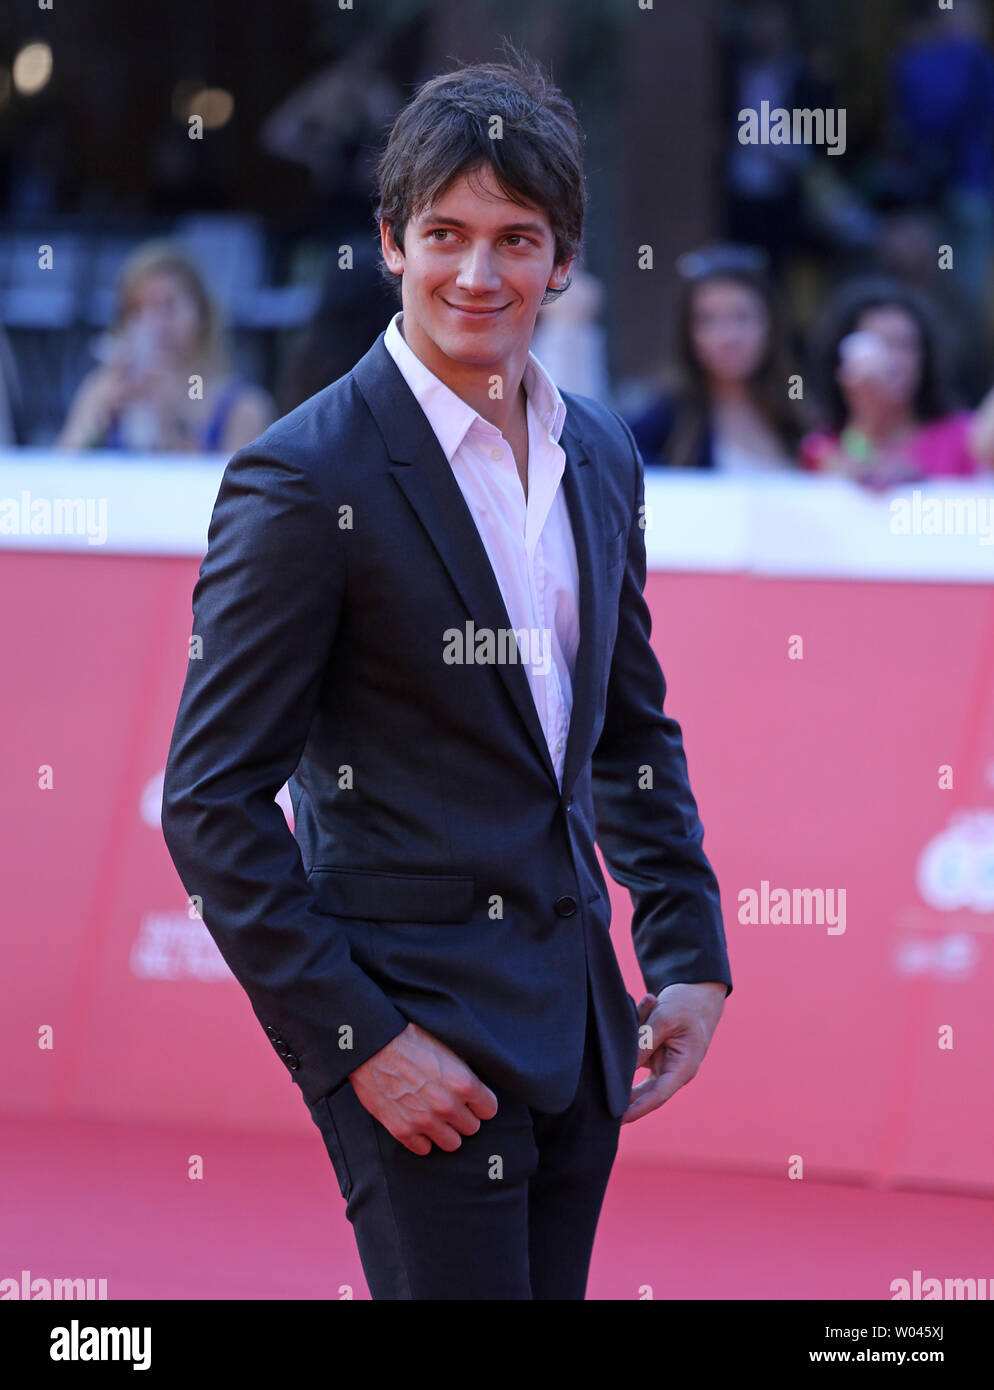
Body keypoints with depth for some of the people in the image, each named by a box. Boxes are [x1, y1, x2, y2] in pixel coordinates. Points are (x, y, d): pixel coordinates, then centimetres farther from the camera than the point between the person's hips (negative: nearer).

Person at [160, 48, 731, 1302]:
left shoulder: (600, 456, 9)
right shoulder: (307, 478, -12)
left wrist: (688, 957, 11)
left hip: (573, 1011, 7)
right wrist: (358, 1041, -16)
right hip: (411, 1018, -7)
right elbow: (212, 805, -13)